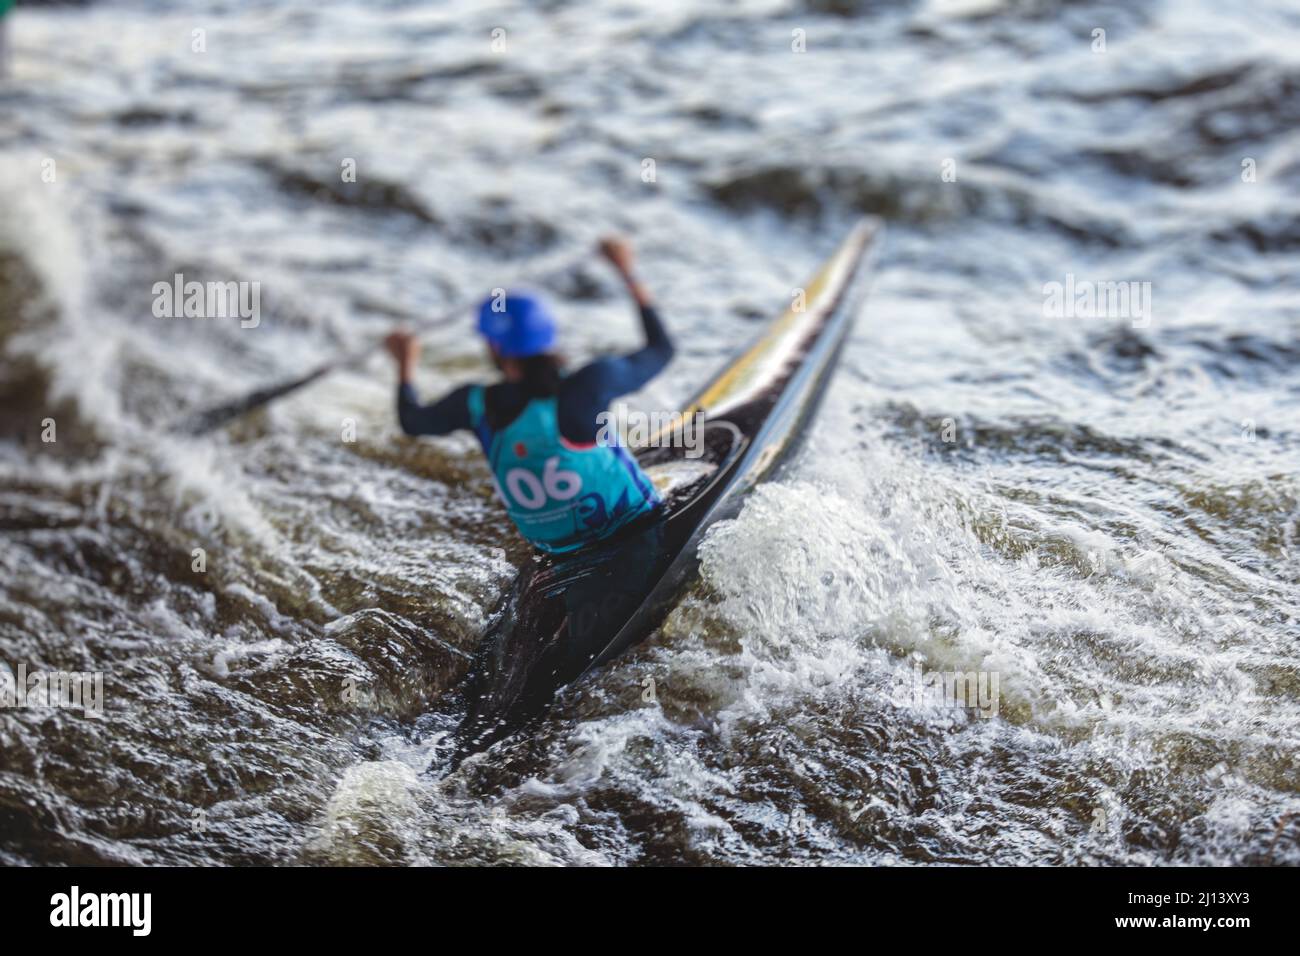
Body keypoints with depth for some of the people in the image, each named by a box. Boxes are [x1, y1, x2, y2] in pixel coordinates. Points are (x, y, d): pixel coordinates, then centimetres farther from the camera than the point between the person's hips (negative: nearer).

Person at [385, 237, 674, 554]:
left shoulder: (475, 405, -13)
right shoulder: (588, 385, -23)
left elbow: (411, 420, 9)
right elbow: (661, 349, -5)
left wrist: (405, 363, 28)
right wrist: (627, 272, 4)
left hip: (556, 550, 4)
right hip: (633, 526, -4)